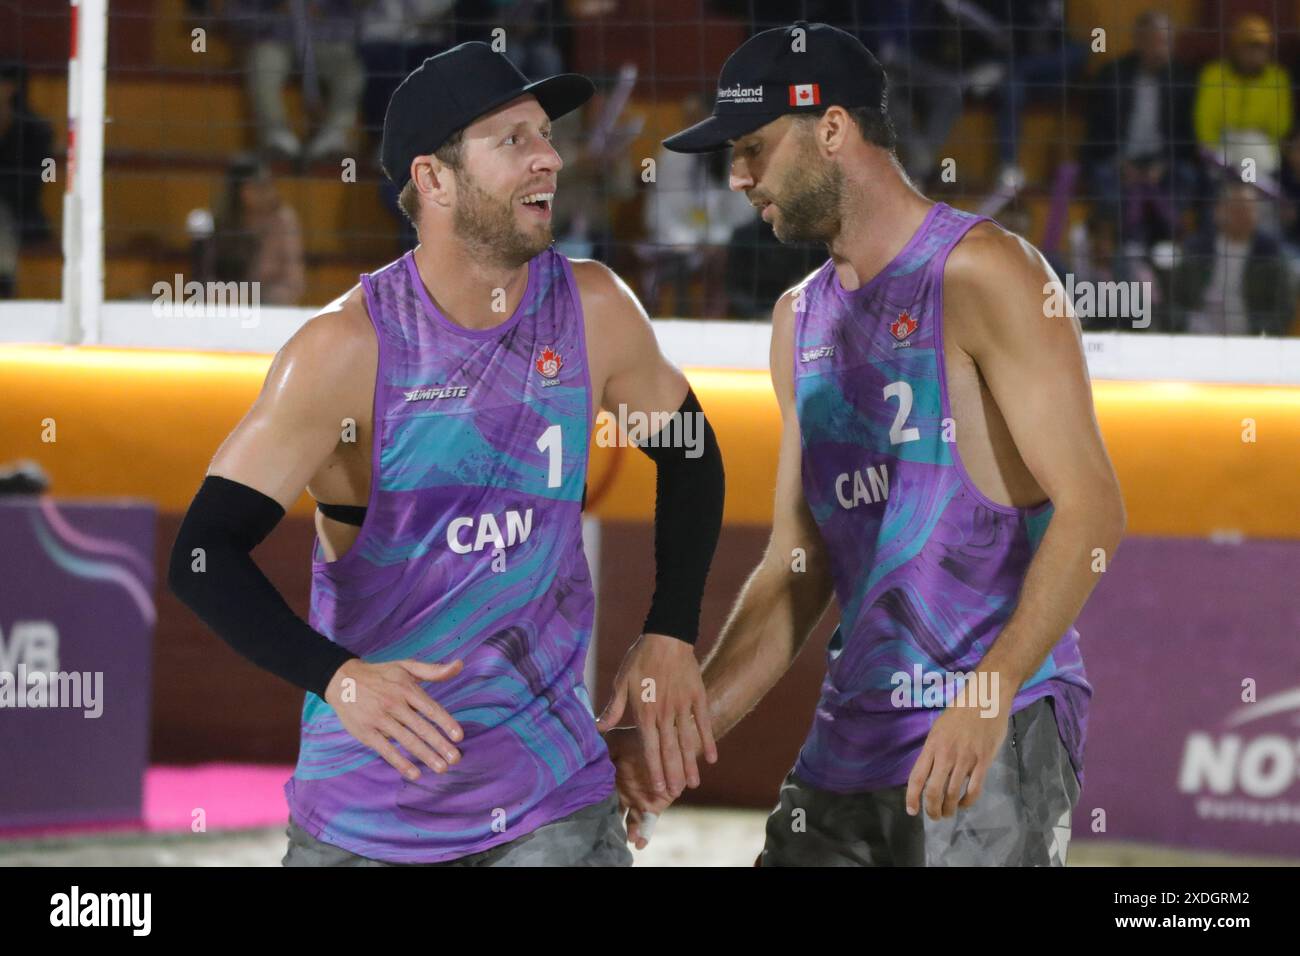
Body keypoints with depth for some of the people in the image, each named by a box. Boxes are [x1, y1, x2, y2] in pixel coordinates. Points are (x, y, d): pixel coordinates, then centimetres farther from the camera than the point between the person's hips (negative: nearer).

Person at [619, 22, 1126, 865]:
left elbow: (1091, 510, -14)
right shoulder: (802, 319, 17)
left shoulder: (982, 273, -7)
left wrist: (991, 694, -25)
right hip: (847, 750, 7)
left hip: (999, 734, -7)